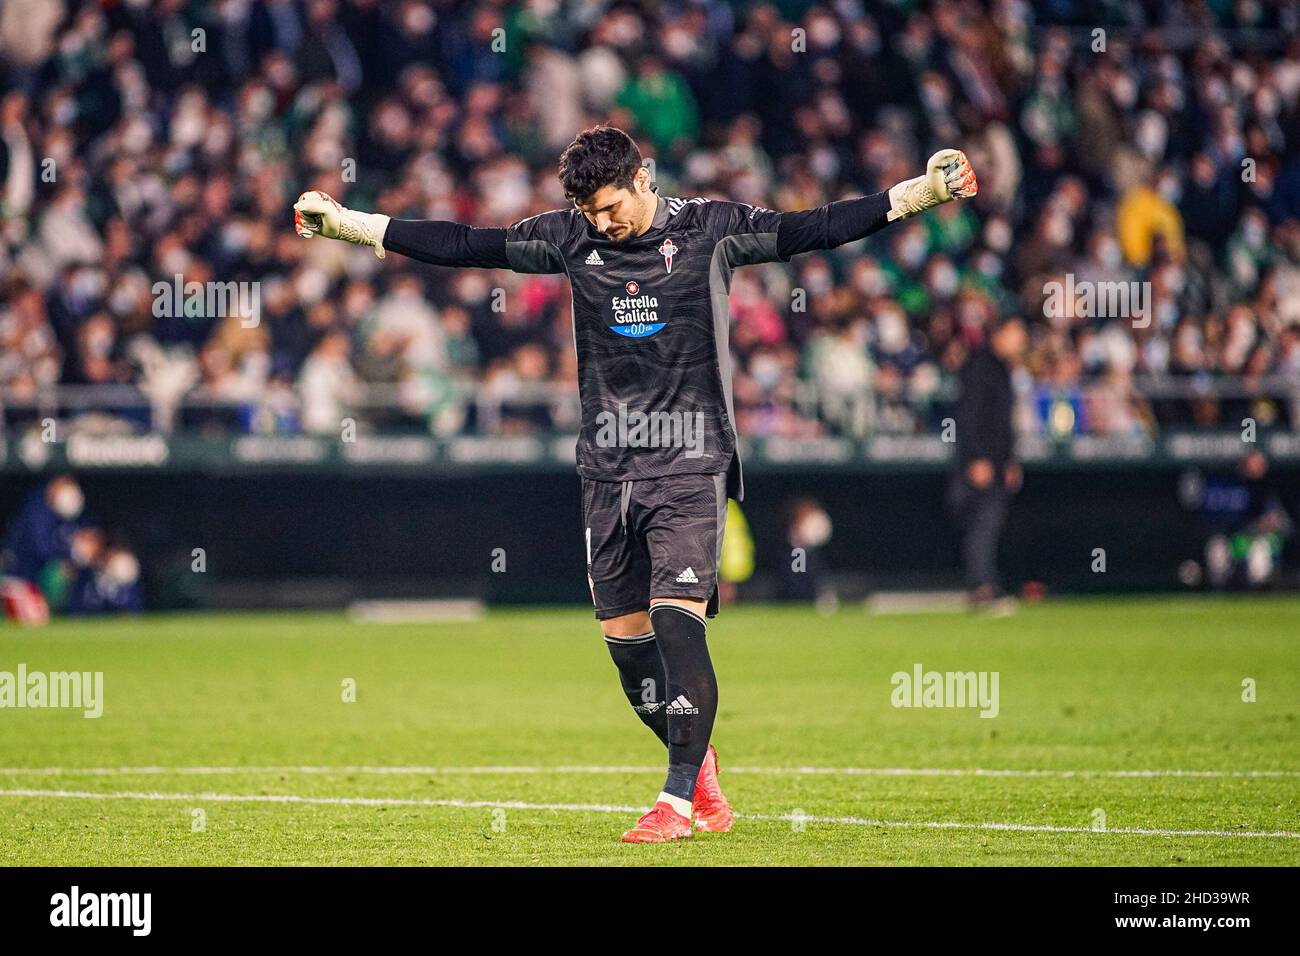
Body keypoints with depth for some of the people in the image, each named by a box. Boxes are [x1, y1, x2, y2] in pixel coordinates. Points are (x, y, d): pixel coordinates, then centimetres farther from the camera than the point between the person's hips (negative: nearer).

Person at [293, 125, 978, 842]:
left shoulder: (710, 229, -2)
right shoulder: (569, 237, 5)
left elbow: (816, 229, -3)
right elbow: (462, 245, 9)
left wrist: (925, 190, -11)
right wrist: (345, 223, 8)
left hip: (690, 466, -4)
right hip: (607, 470, 4)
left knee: (677, 619, -17)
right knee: (623, 635, 5)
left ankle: (678, 800, -14)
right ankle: (699, 765, 26)